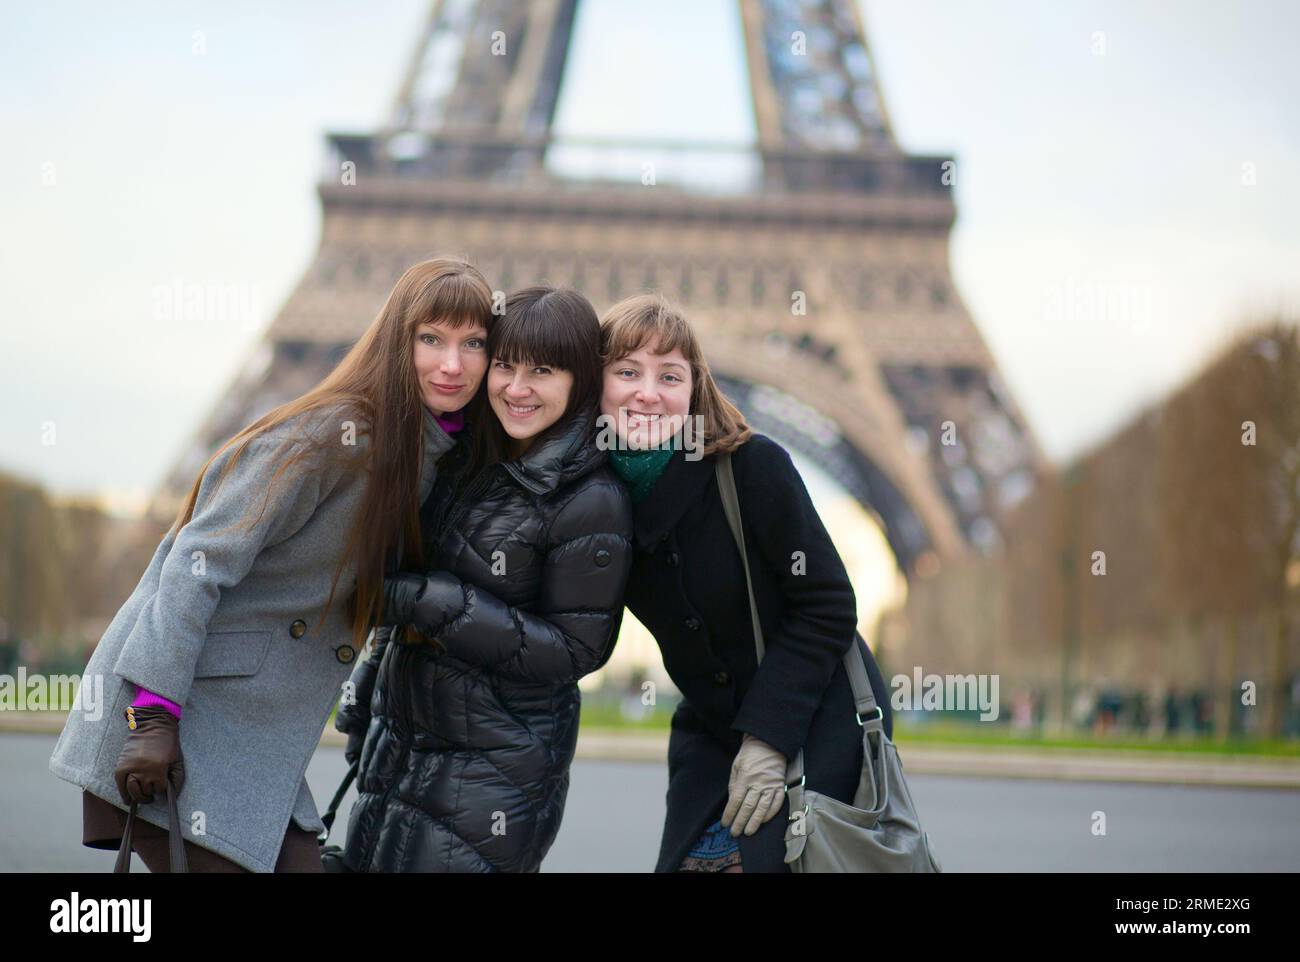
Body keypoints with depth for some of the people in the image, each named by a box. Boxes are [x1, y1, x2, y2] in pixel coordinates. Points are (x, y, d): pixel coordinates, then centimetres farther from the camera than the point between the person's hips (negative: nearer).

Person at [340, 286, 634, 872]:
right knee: (362, 863, 15)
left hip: (495, 770, -7)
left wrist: (433, 604, -22)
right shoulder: (468, 458, 3)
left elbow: (576, 647, -18)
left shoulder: (593, 504, -18)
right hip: (398, 734, 7)